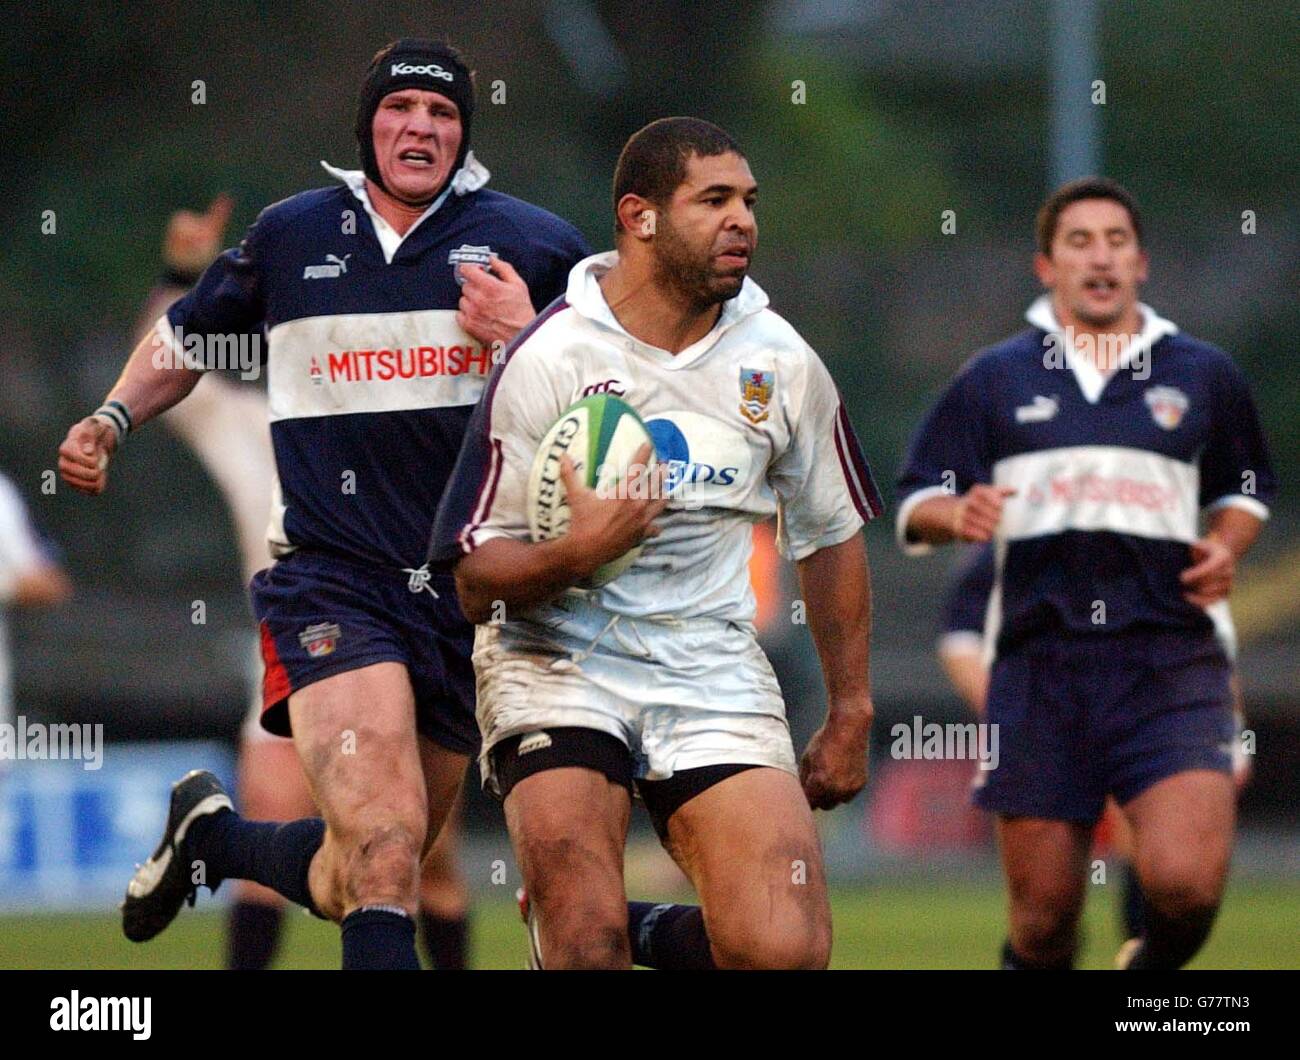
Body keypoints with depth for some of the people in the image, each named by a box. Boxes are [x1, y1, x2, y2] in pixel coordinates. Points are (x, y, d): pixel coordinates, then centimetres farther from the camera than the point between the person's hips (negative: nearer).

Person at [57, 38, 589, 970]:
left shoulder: (535, 247, 3)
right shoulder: (289, 237, 7)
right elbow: (185, 340, 25)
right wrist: (111, 421, 8)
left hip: (469, 599, 2)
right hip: (328, 581, -2)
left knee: (360, 876, 13)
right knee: (384, 845, -24)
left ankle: (211, 835, 42)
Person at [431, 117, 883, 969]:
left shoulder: (782, 362, 3)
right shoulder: (548, 357, -8)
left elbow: (832, 535, 18)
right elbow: (476, 580, -8)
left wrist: (851, 714, 18)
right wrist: (577, 553, -28)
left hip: (714, 671, 3)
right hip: (558, 666, -3)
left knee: (785, 951, -15)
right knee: (586, 945, -23)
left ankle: (643, 934, 15)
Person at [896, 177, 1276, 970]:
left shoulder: (1203, 376, 13)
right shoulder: (994, 380, 12)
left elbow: (1245, 490, 26)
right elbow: (915, 508, 12)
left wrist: (1226, 549, 5)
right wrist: (956, 514, -11)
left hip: (1169, 662, 0)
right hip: (1039, 660, 0)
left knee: (1185, 880, -19)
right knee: (1044, 913, -1)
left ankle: (1155, 976, 13)